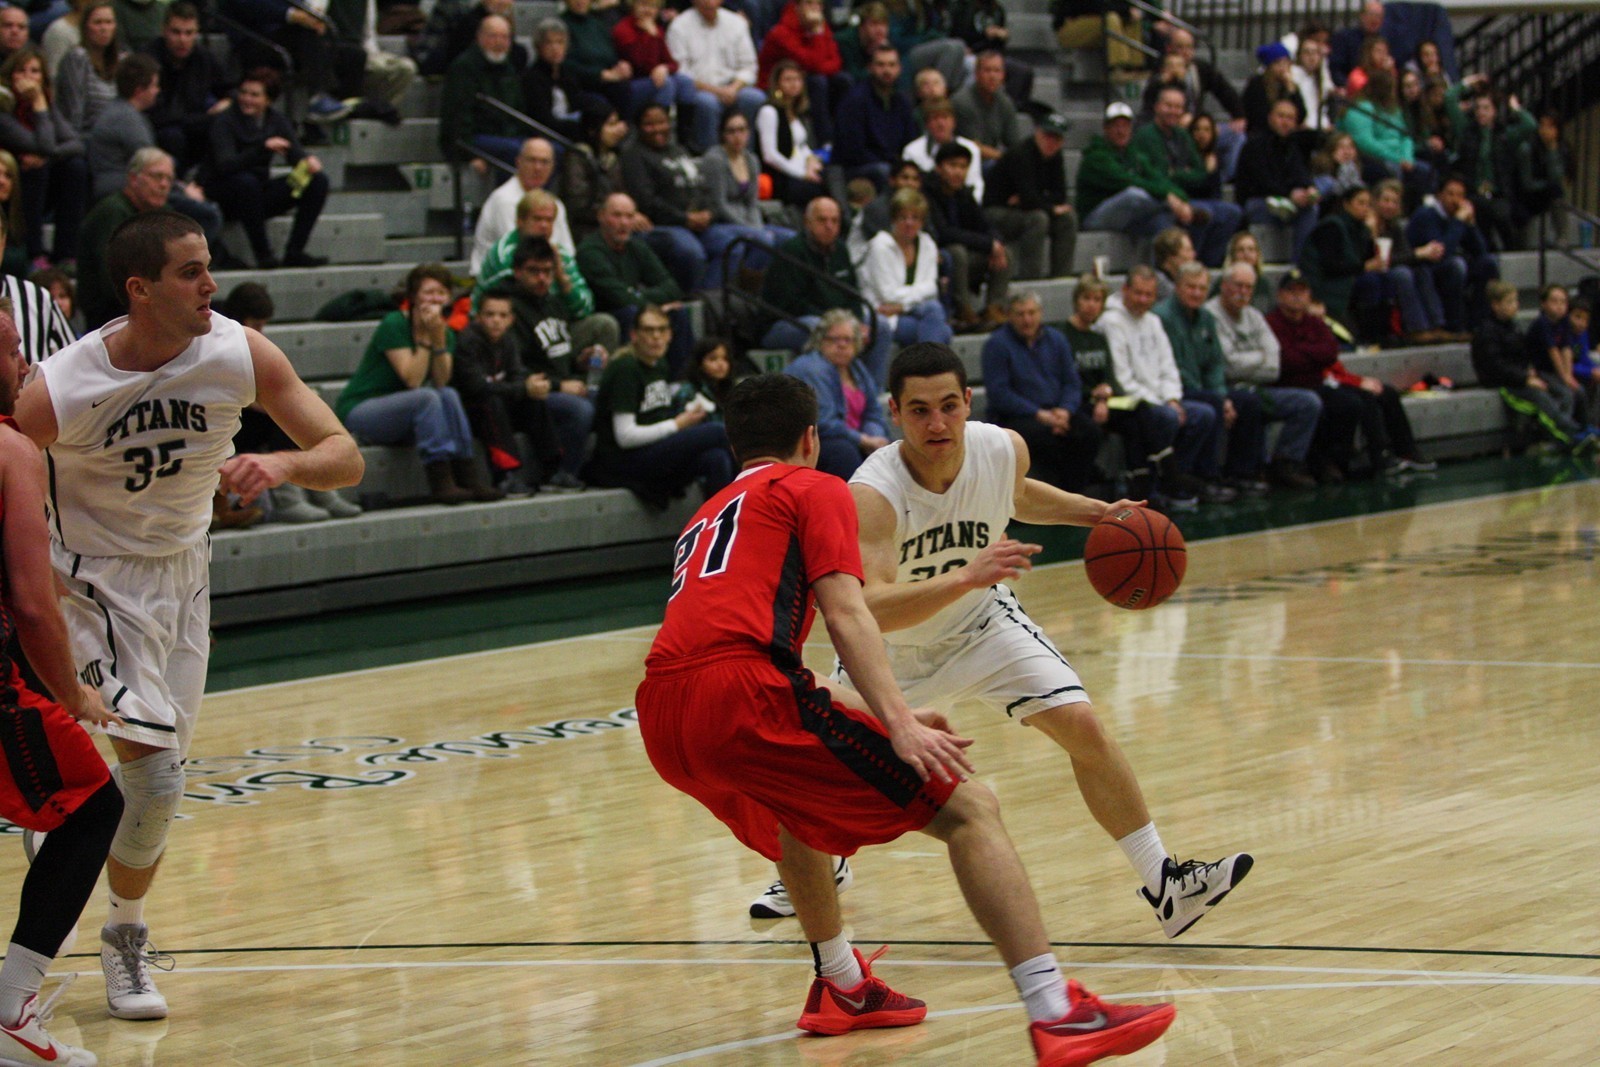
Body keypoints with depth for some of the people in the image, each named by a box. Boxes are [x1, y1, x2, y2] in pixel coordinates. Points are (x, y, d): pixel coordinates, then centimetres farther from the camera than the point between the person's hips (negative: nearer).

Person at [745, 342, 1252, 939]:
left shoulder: (1004, 449, -20)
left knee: (1083, 727, -14)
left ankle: (1164, 887, -6)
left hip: (981, 623, 2)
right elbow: (869, 610, -49)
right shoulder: (872, 494, -36)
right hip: (892, 645, -2)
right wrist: (965, 577, -60)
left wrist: (1093, 514, -4)